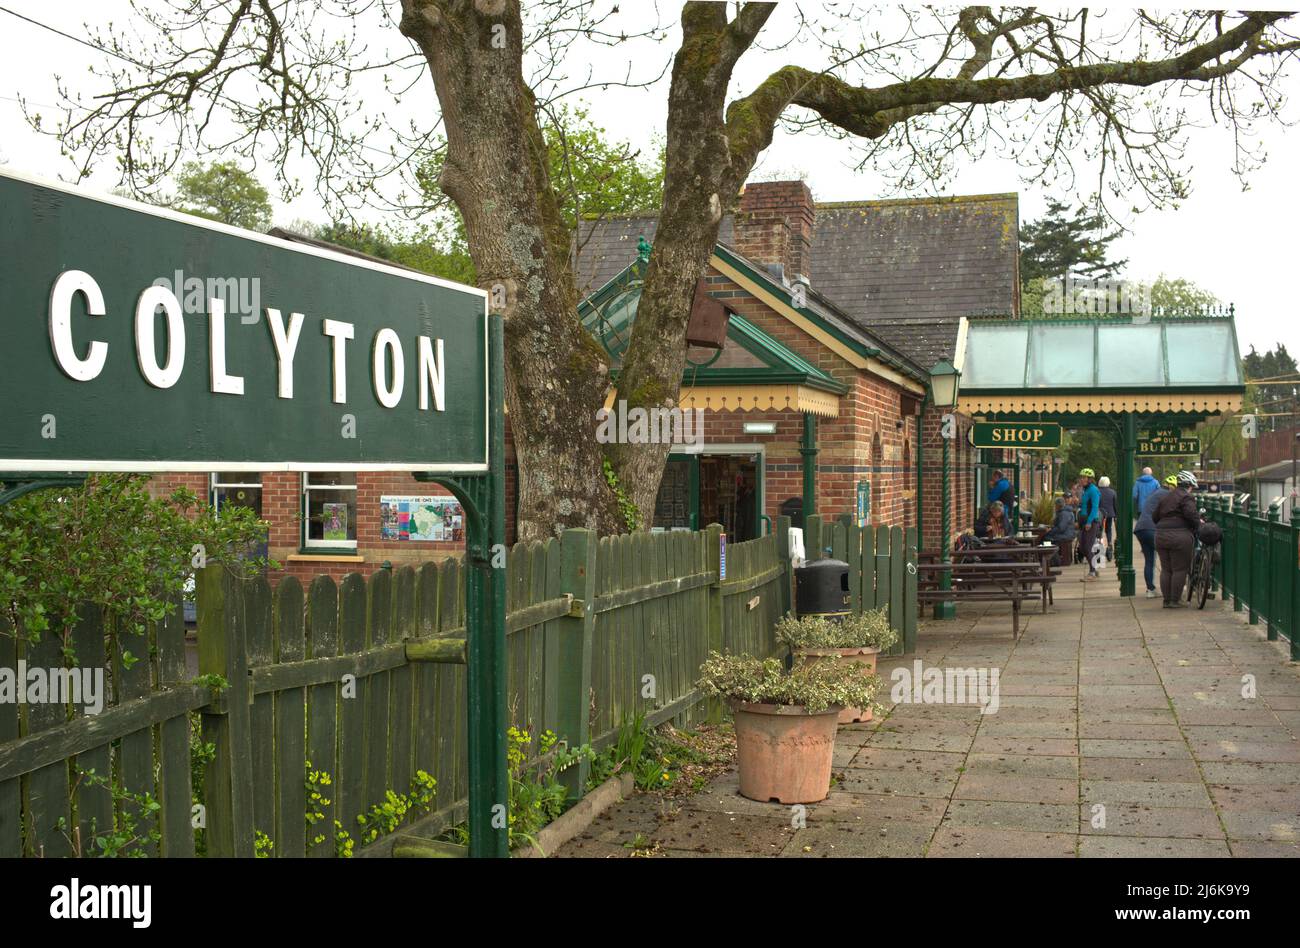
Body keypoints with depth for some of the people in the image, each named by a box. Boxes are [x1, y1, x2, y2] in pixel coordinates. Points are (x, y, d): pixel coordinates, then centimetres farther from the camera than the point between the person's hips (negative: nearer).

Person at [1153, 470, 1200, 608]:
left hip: (1161, 536, 7)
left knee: (1166, 569, 11)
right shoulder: (1186, 497, -4)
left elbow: (1154, 516, 22)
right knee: (1180, 569, 0)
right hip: (1180, 537, -7)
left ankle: (1166, 600, 14)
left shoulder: (1166, 497, 20)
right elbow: (1191, 514, -19)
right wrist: (1198, 524, -4)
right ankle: (1175, 600, 0)